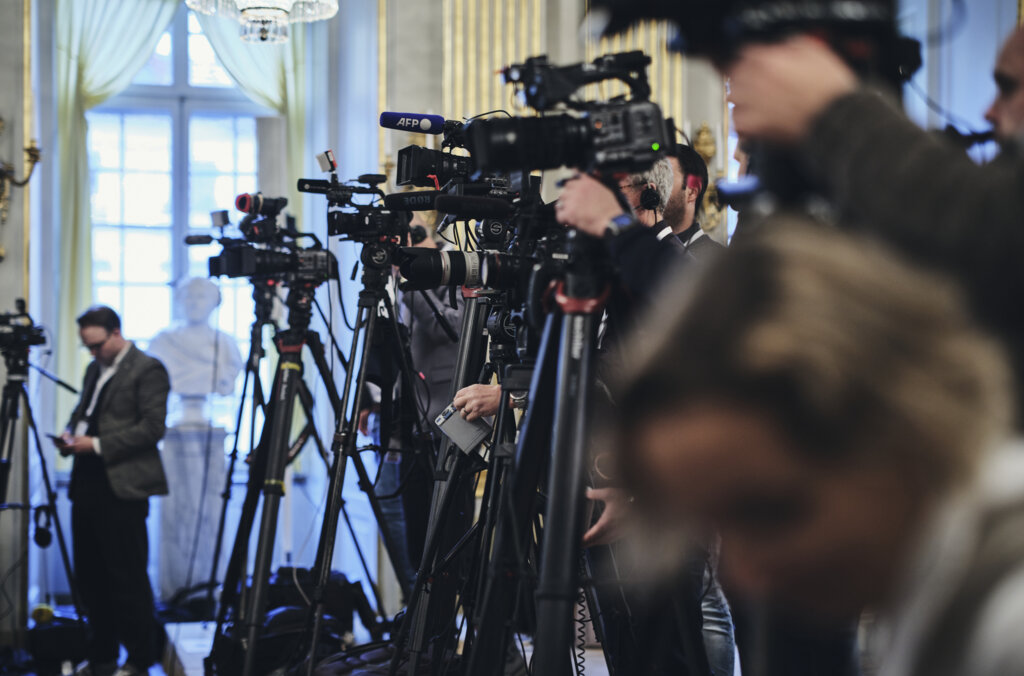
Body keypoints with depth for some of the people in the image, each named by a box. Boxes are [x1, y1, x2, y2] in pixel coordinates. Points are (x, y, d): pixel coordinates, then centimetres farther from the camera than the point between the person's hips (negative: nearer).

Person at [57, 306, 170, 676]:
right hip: (88, 486, 9)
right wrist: (72, 433, 5)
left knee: (127, 577, -4)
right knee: (91, 575, 11)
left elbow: (152, 428, -15)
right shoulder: (95, 369, 18)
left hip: (122, 489, -9)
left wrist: (98, 445, -17)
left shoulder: (147, 370, -8)